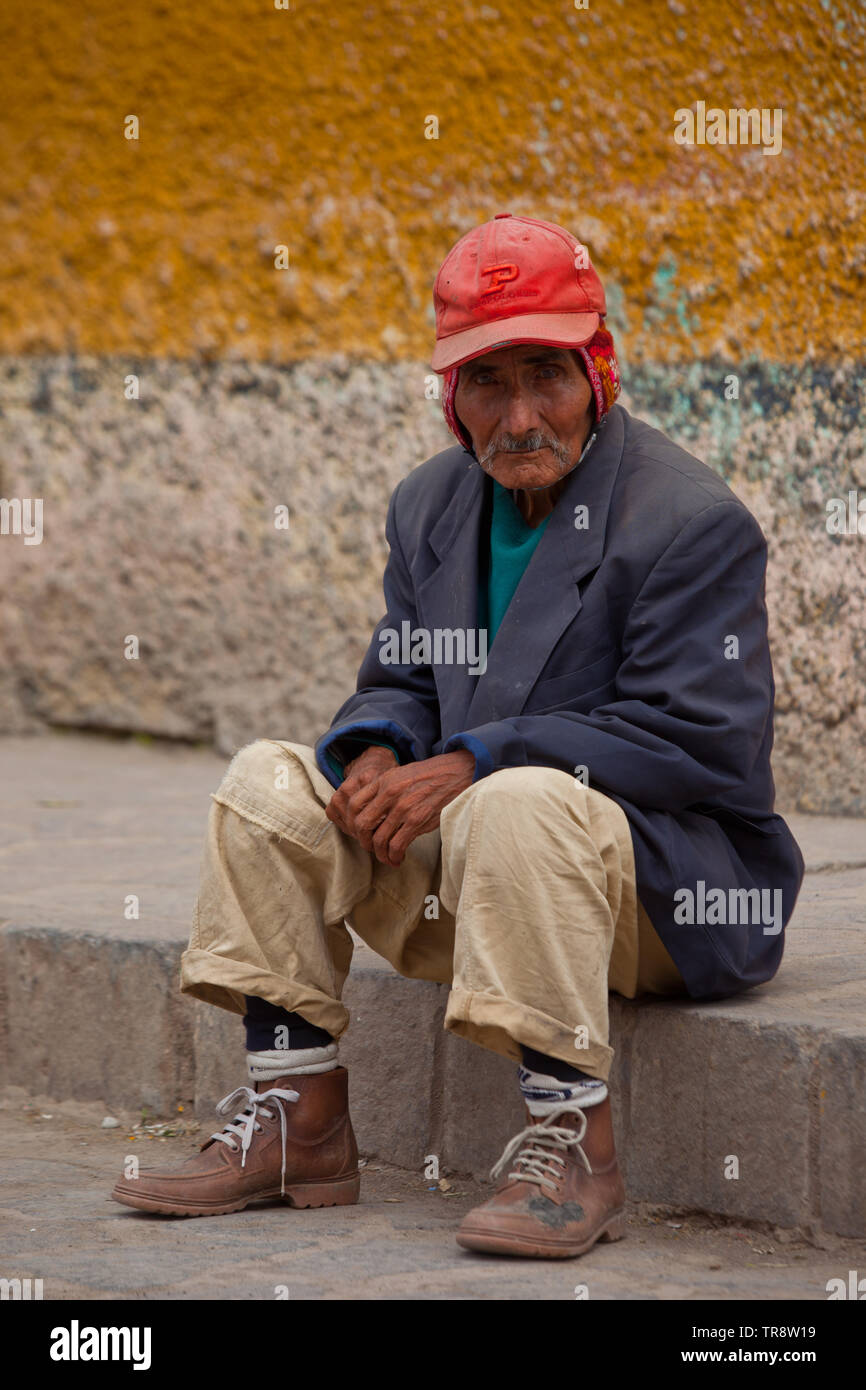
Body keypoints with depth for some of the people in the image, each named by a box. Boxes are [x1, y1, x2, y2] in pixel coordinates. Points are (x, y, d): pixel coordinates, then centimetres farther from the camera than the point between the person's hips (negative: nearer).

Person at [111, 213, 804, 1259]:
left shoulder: (693, 521, -14)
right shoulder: (431, 506, 9)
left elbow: (694, 740, -20)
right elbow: (401, 681, 15)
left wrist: (473, 763, -24)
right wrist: (377, 751, -12)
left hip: (671, 888, -7)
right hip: (466, 872, 7)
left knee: (522, 803, -38)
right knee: (268, 781, -4)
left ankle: (572, 1145, -31)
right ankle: (298, 1118, -3)